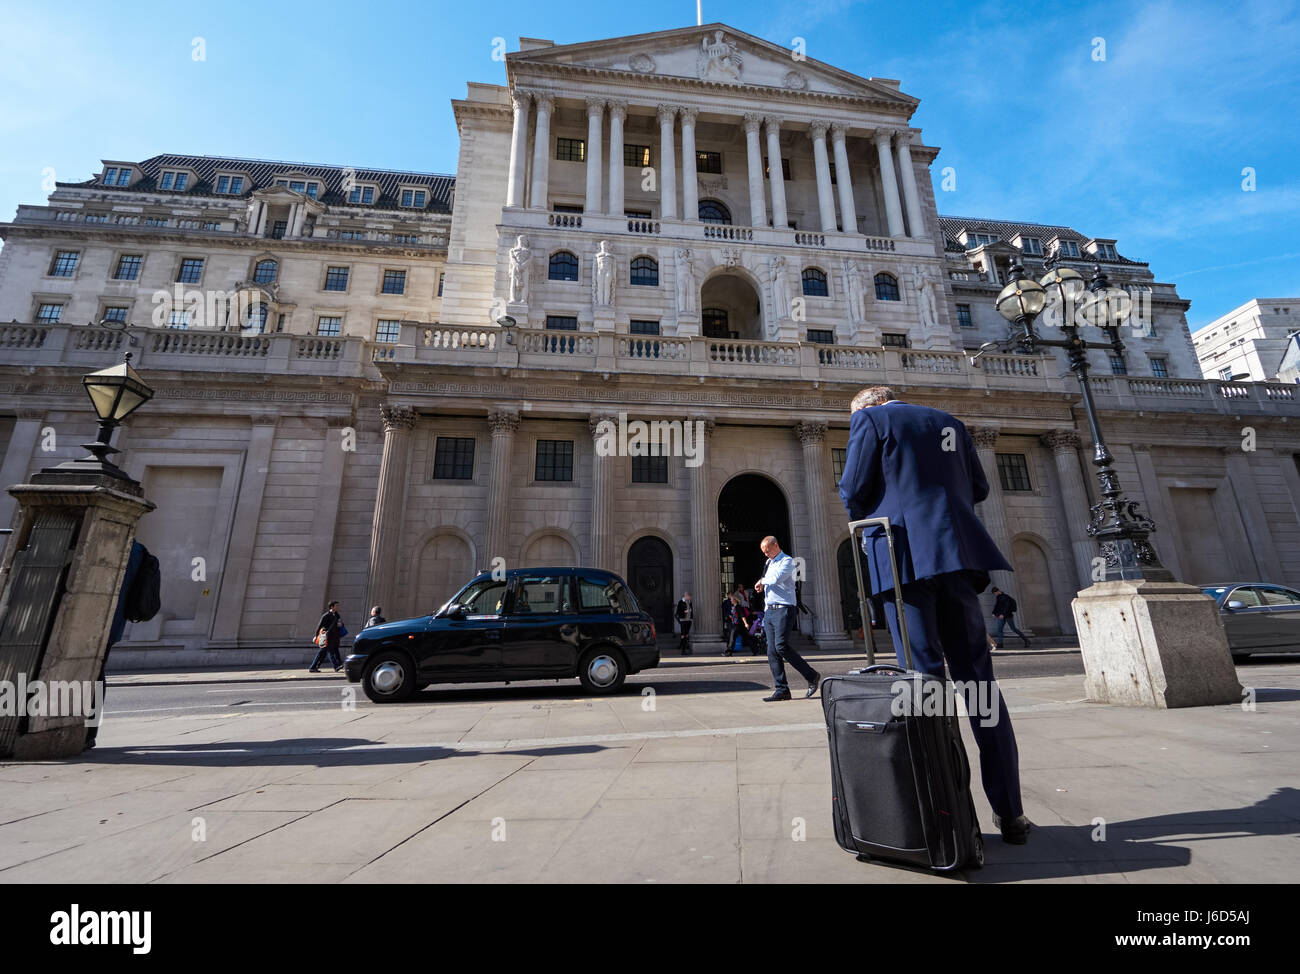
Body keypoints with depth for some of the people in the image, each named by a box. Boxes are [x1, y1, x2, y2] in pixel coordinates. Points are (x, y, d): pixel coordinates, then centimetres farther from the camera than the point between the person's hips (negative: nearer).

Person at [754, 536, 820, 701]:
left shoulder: (787, 561, -4)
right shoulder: (768, 563, 21)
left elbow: (776, 578, -20)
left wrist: (761, 582, -4)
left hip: (783, 609, -8)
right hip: (769, 611, 8)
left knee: (781, 646, -18)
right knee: (772, 651, 1)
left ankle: (812, 676, -3)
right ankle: (781, 690, 4)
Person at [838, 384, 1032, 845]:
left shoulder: (869, 418, 5)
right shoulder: (949, 422, 21)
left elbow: (854, 489, -3)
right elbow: (978, 488, 20)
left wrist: (865, 525, 15)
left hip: (903, 554, -5)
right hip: (957, 552, 5)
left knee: (924, 678, -2)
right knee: (978, 678, 7)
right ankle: (1010, 814, 13)